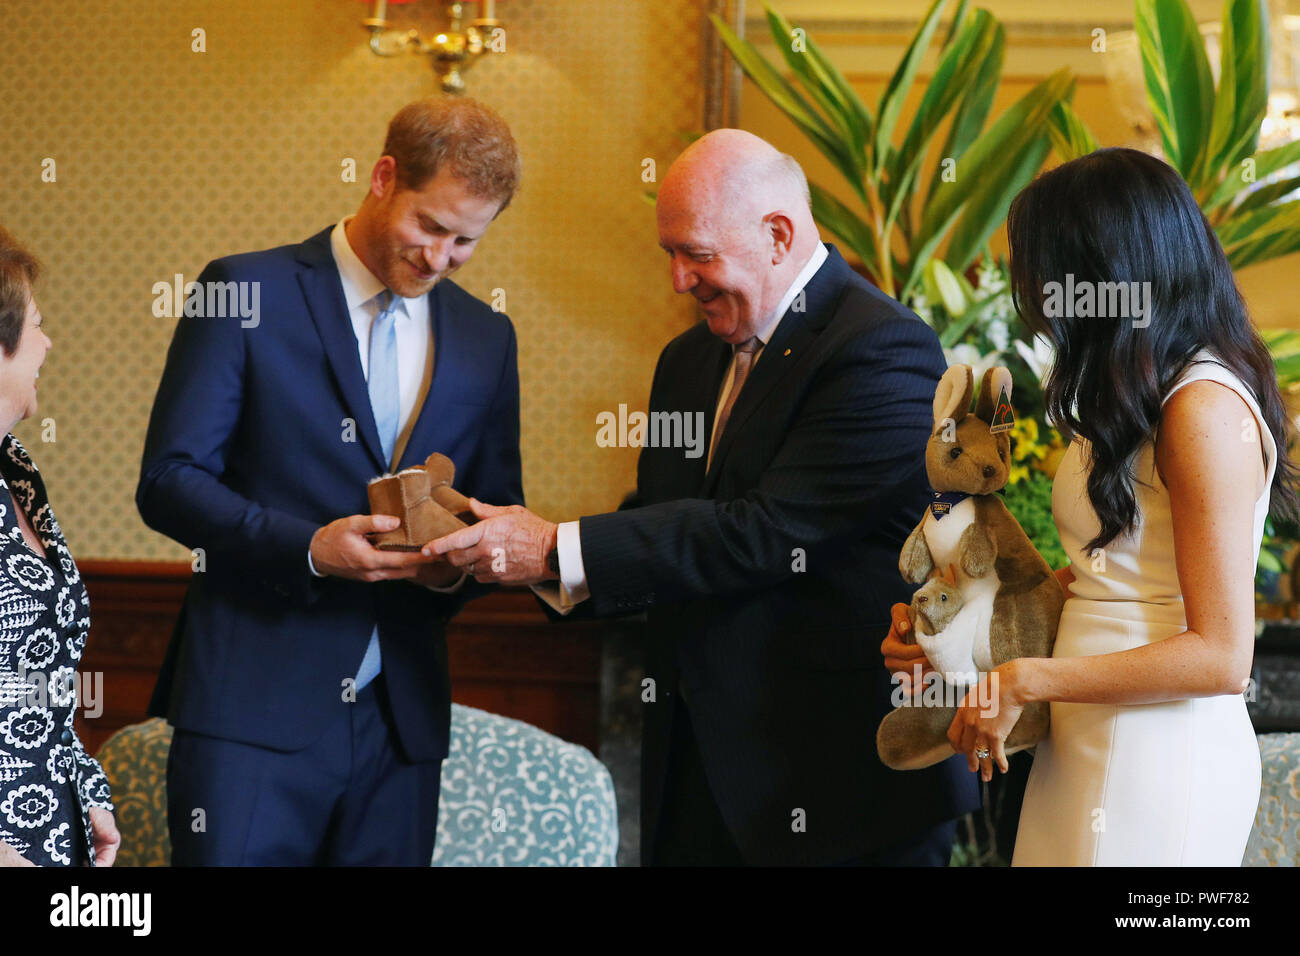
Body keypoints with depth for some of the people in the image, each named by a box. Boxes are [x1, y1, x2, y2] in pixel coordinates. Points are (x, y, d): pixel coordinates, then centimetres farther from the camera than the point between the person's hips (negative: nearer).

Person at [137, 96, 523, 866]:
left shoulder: (486, 337, 11)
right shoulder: (246, 291, -2)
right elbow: (168, 479, -6)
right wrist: (307, 547, -19)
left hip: (402, 714, 4)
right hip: (252, 708, -4)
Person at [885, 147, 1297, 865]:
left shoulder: (1204, 408, -17)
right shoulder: (1144, 394, 11)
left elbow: (1220, 656, -19)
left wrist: (1020, 683, -16)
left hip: (1158, 758, -8)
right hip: (1091, 746, 8)